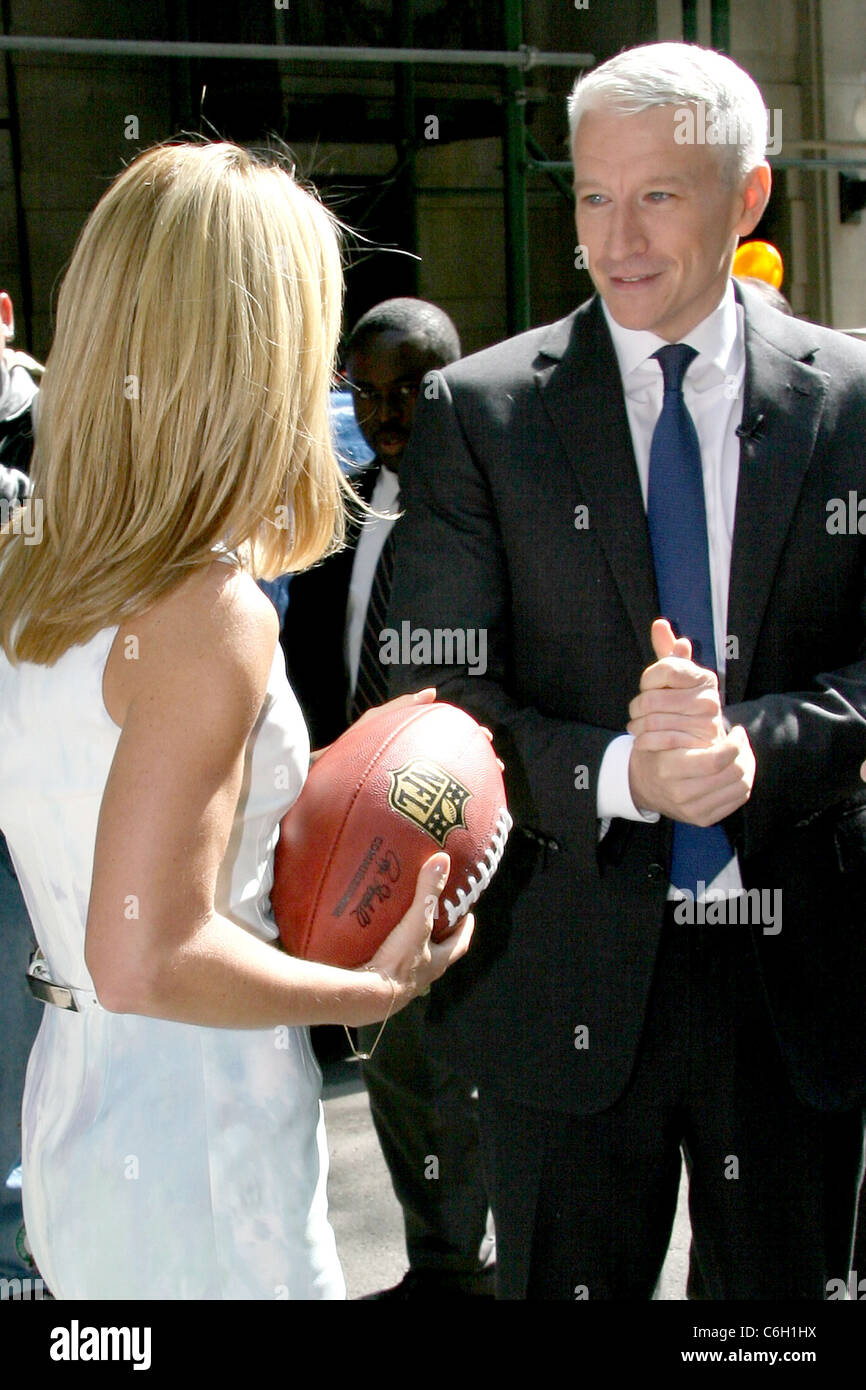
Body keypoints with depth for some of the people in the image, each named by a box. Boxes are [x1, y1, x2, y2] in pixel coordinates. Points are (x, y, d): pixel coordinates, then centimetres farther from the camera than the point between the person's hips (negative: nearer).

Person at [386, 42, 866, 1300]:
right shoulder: (480, 414, -3)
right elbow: (434, 696, -7)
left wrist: (758, 743, -23)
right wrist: (615, 772, -24)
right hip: (567, 985, -1)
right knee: (564, 1285, 14)